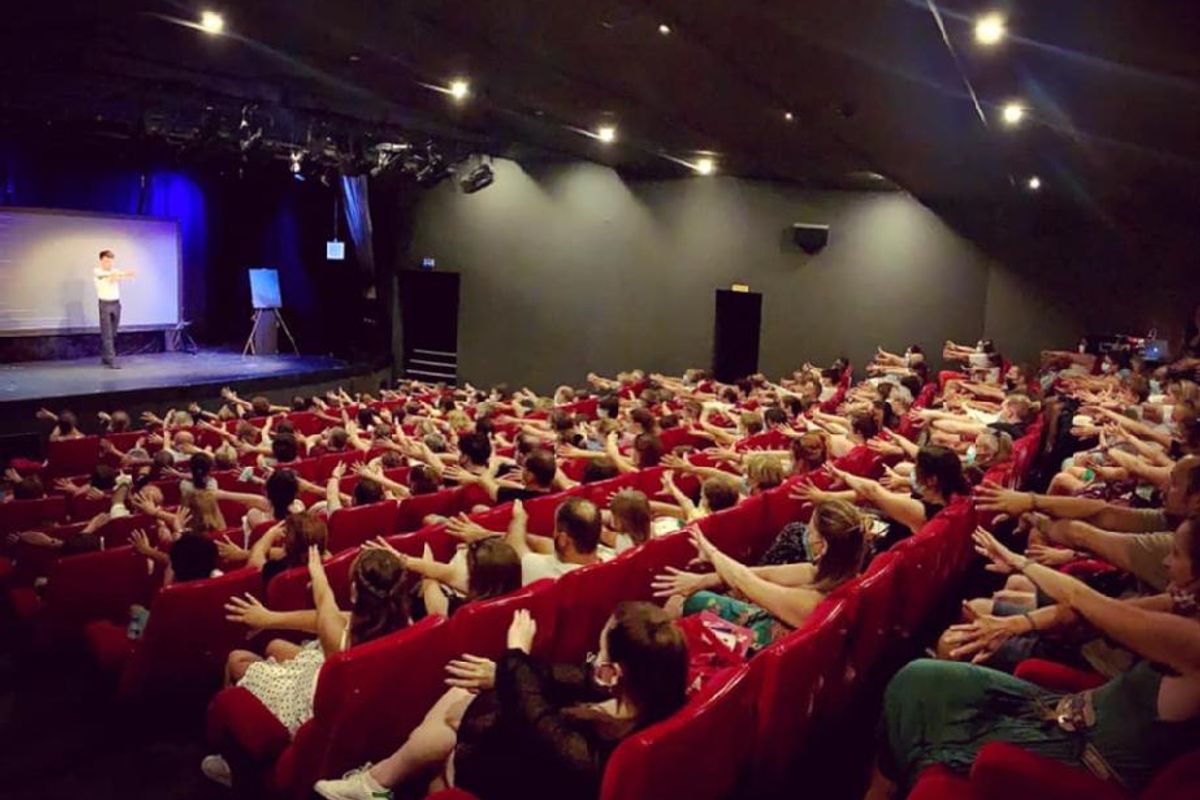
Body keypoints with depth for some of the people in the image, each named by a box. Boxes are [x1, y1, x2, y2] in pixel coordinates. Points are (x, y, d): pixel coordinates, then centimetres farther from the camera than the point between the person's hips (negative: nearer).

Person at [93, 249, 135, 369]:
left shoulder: (116, 271, 6)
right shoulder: (97, 272, -3)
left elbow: (123, 274, -16)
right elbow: (107, 275, -24)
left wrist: (125, 274, -42)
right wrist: (122, 273, -41)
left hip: (116, 304, 4)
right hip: (105, 305, -4)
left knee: (112, 334, 11)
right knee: (107, 334, -8)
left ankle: (105, 357, 25)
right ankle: (111, 361, -12)